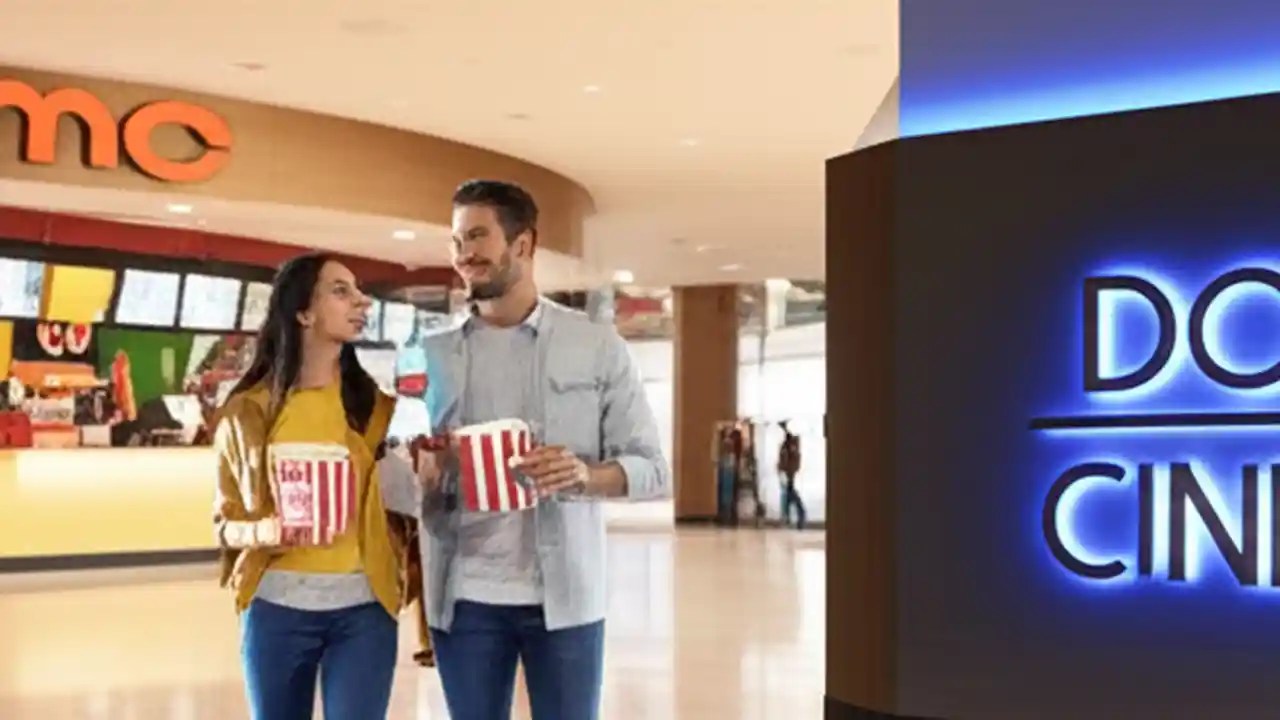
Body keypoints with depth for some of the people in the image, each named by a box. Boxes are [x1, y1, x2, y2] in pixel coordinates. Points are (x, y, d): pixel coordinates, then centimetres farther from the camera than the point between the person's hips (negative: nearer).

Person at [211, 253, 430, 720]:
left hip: (363, 609, 0)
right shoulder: (249, 411, 1)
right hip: (276, 608, 0)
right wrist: (260, 532, -15)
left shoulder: (376, 405, 4)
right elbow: (225, 520, 6)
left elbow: (406, 506, 8)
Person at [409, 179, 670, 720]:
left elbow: (653, 470, 0)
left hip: (563, 594, -1)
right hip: (462, 596, 2)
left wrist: (585, 474, -20)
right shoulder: (432, 354, 7)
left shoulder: (597, 346, 2)